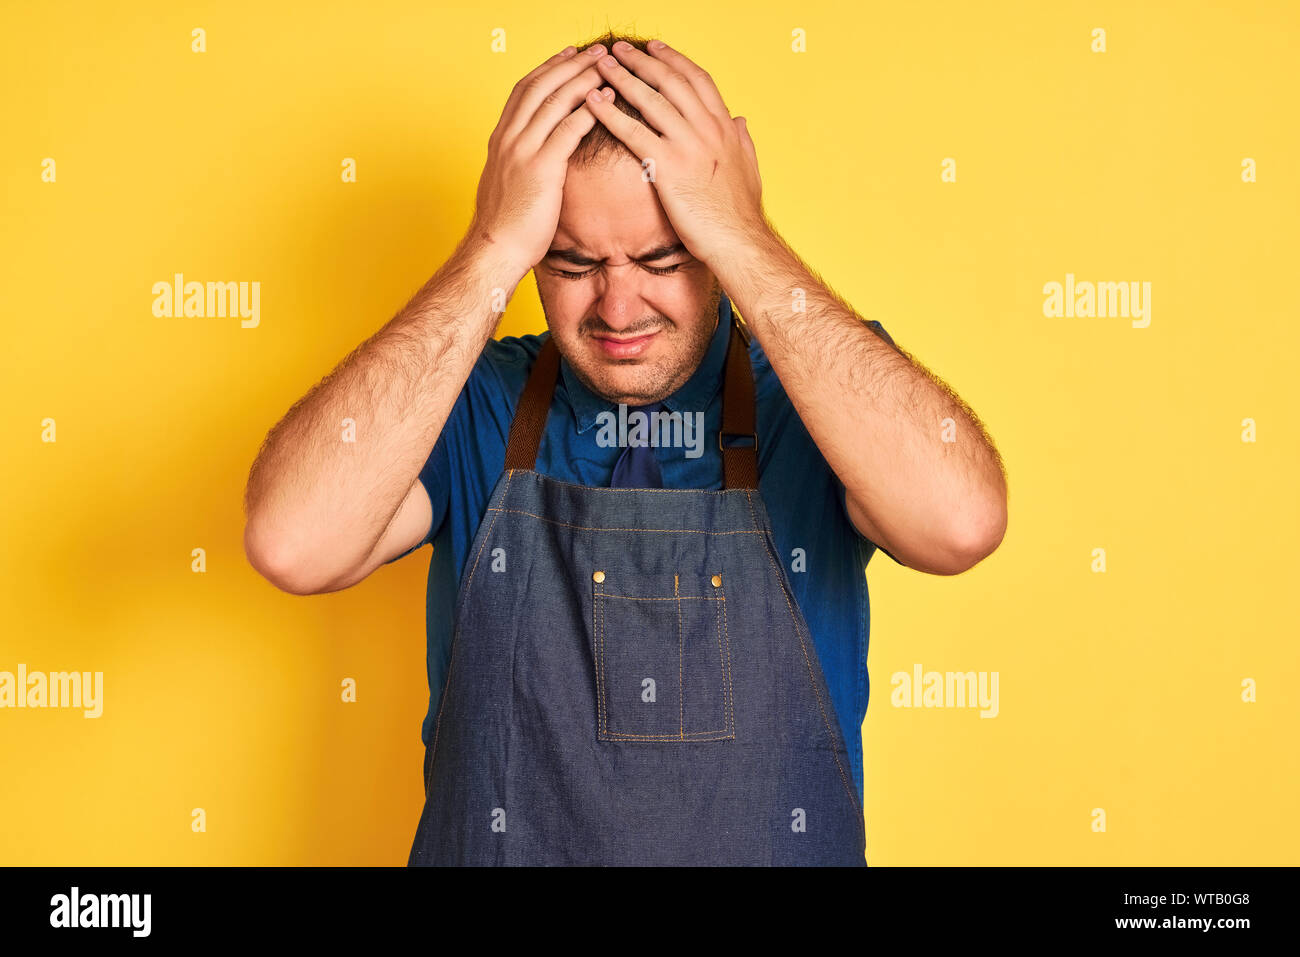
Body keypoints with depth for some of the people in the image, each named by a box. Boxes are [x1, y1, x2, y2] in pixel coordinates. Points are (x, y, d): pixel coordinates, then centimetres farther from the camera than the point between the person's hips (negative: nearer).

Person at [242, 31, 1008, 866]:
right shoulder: (470, 406, -6)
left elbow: (961, 522, -27)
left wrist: (746, 240, -25)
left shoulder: (823, 398, -8)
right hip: (494, 842, 1)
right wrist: (495, 249, -23)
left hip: (780, 843, 0)